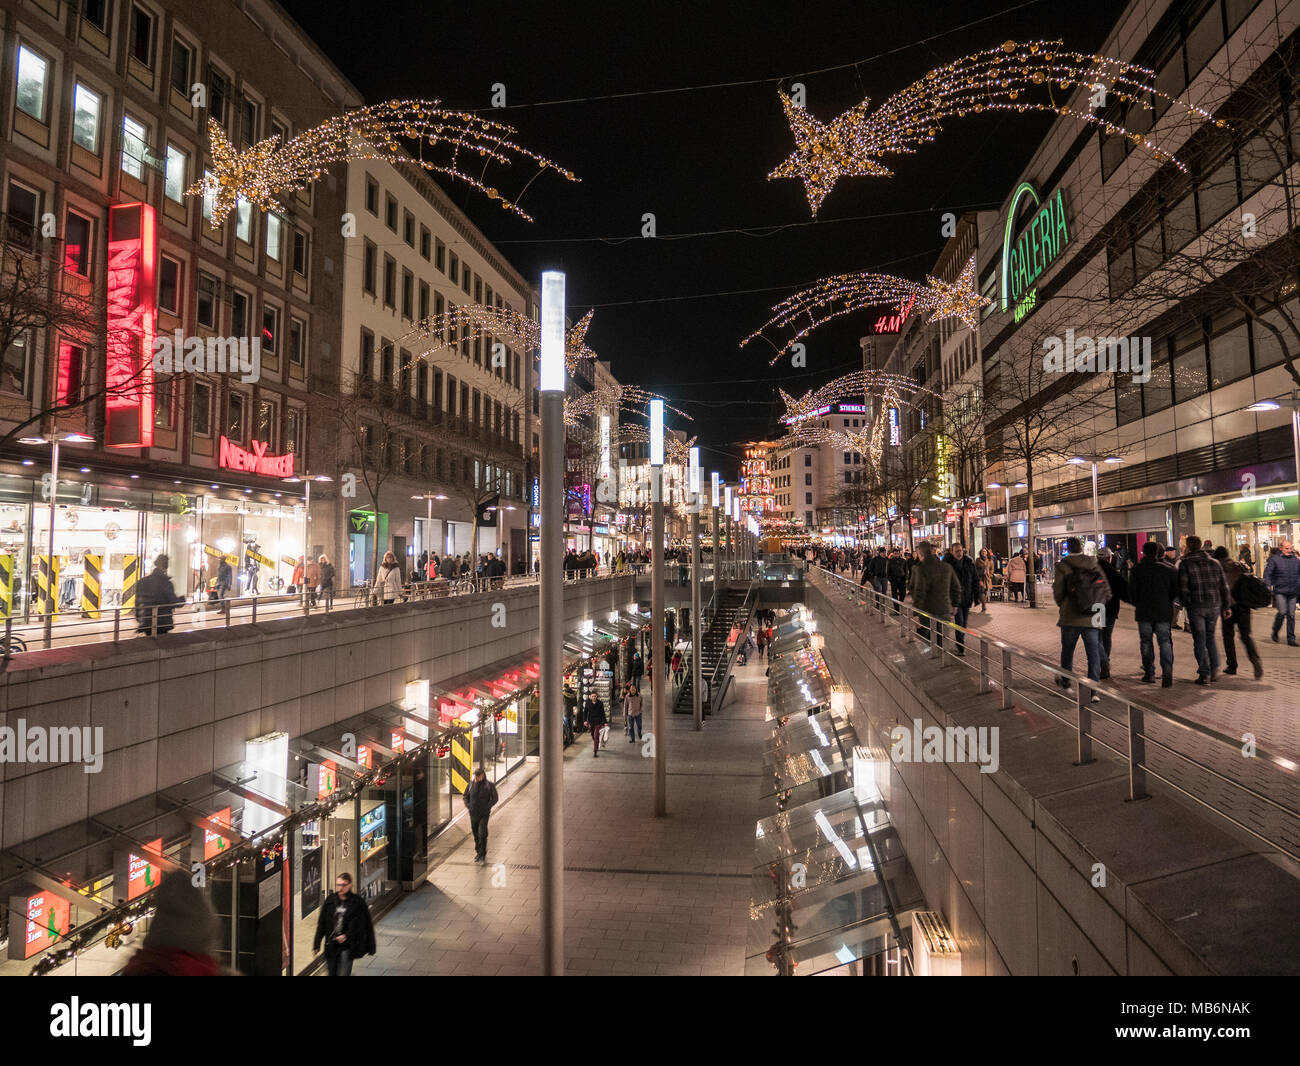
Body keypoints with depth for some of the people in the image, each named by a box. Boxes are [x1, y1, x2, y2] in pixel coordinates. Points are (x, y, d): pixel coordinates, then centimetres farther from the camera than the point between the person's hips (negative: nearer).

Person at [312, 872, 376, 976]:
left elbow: (358, 926, -8)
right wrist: (317, 944, 4)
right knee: (332, 973, 13)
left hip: (347, 946, -4)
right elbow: (321, 923, 6)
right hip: (331, 945, 4)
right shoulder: (330, 900, 2)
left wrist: (346, 936, -21)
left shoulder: (358, 903, -8)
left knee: (343, 974, -7)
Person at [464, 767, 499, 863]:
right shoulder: (471, 784, 0)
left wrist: (487, 807, -12)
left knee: (482, 834, -13)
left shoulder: (489, 785, -9)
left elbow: (495, 798, -3)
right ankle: (478, 852, 27)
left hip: (484, 814, -4)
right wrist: (467, 805, 0)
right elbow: (466, 796, 14)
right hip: (473, 814, 4)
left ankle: (483, 854, -3)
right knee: (475, 834, 11)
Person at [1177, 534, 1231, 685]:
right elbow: (1224, 586, 8)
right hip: (1214, 605, 4)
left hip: (1196, 607, -4)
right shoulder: (1214, 563, 6)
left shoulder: (1185, 564, -8)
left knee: (1200, 640, 2)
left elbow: (1182, 588, -12)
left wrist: (1185, 604, 3)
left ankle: (1204, 674, 2)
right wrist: (1226, 606, 14)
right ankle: (1214, 670, 12)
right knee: (1211, 636, 19)